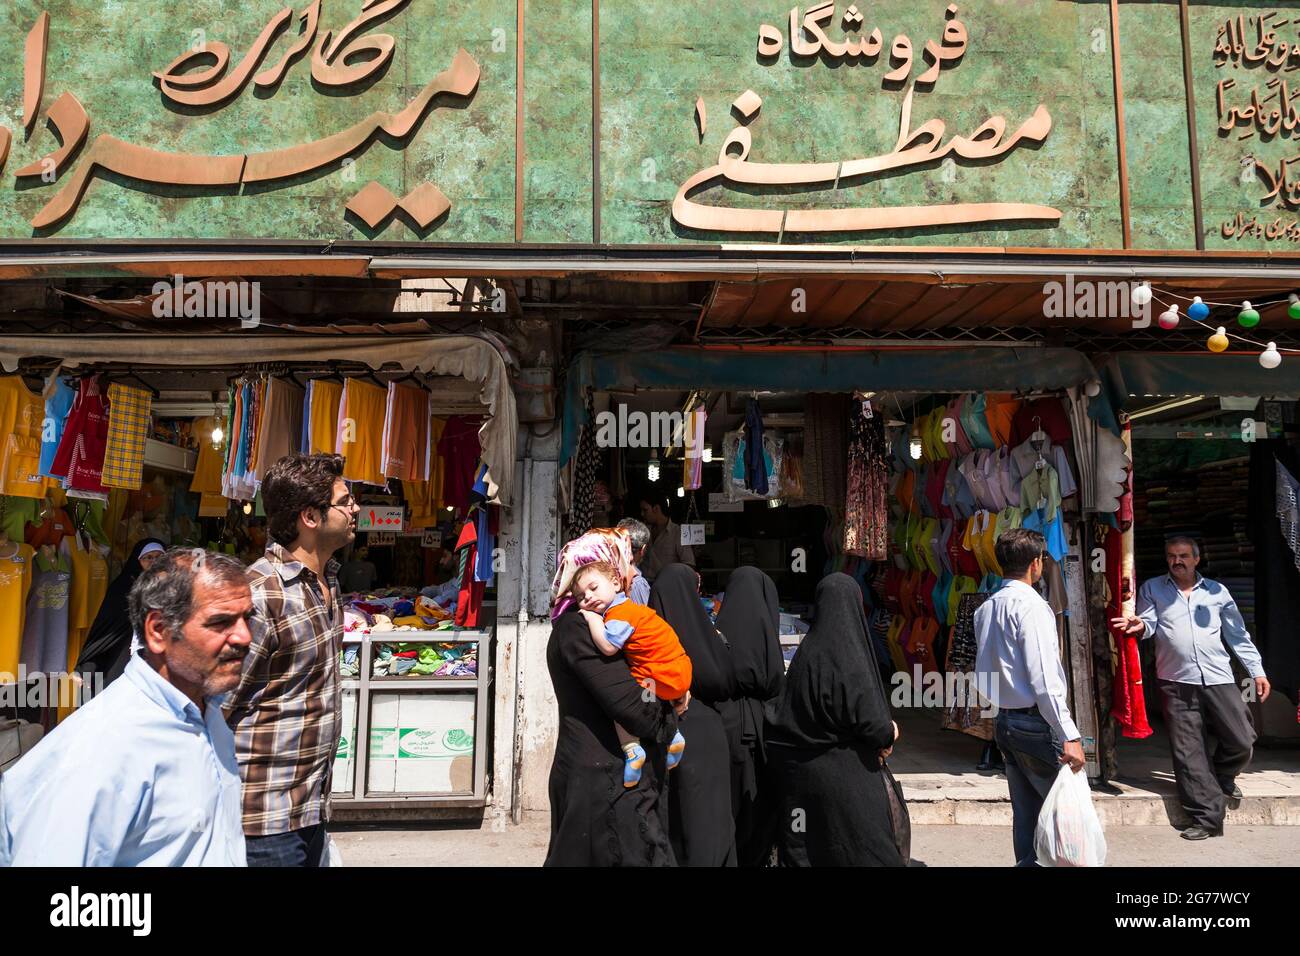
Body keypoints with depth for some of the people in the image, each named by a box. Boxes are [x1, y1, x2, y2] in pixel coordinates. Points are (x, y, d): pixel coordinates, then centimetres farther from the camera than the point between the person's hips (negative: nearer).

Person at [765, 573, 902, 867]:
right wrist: (888, 733, 3)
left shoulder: (807, 648, 1)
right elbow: (866, 715, -20)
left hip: (800, 765, 6)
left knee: (804, 847, 14)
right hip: (845, 770, -6)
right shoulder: (850, 656, -17)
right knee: (865, 848, 6)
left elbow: (783, 709, 7)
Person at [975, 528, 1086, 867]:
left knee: (1026, 811, 13)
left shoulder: (985, 609, 10)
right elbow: (1044, 679, -20)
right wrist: (1069, 735, -19)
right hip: (1035, 722, -8)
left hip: (1003, 721, 8)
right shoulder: (1031, 605, -14)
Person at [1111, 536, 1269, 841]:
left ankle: (1223, 779, 31)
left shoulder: (1217, 592, 12)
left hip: (1219, 679, 1)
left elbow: (1239, 636, 15)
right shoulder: (1152, 589, 9)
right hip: (1177, 683, -1)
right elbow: (1148, 624, -1)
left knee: (1242, 742, -1)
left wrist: (1257, 671, 9)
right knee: (1188, 753, -1)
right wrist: (1140, 626, -24)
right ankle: (1207, 816, 8)